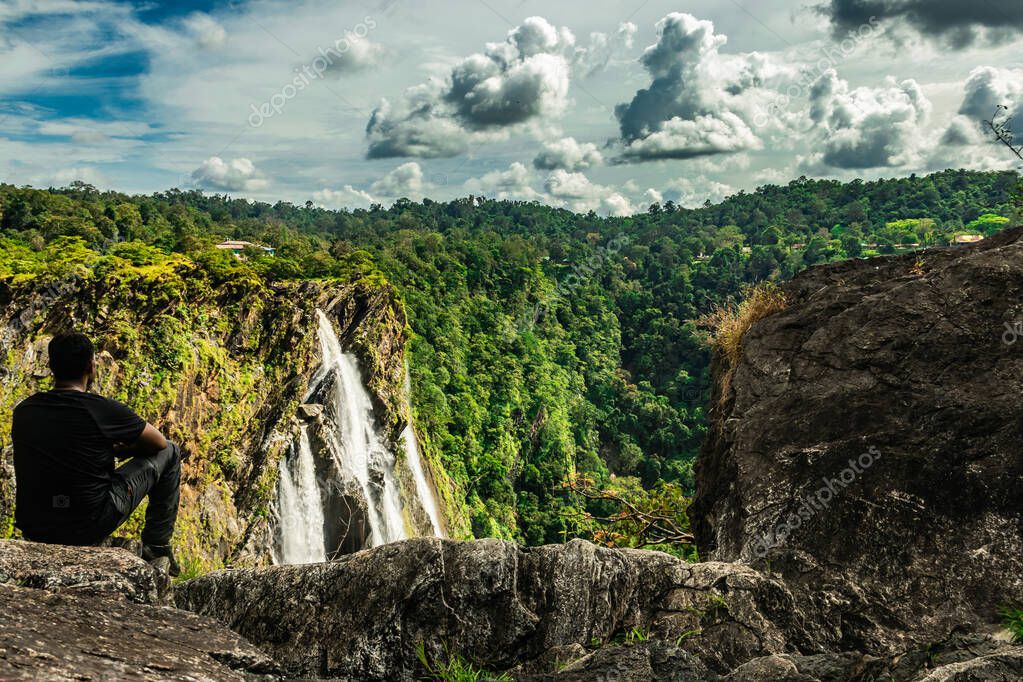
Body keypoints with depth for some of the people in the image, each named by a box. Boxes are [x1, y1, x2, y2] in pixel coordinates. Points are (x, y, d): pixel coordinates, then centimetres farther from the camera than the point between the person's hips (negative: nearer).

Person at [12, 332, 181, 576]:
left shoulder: (23, 410, 0)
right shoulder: (103, 409, -15)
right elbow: (159, 442, 1)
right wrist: (118, 450, 19)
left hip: (33, 529, 6)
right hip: (91, 526, -5)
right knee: (169, 453, 10)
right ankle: (157, 548, 15)